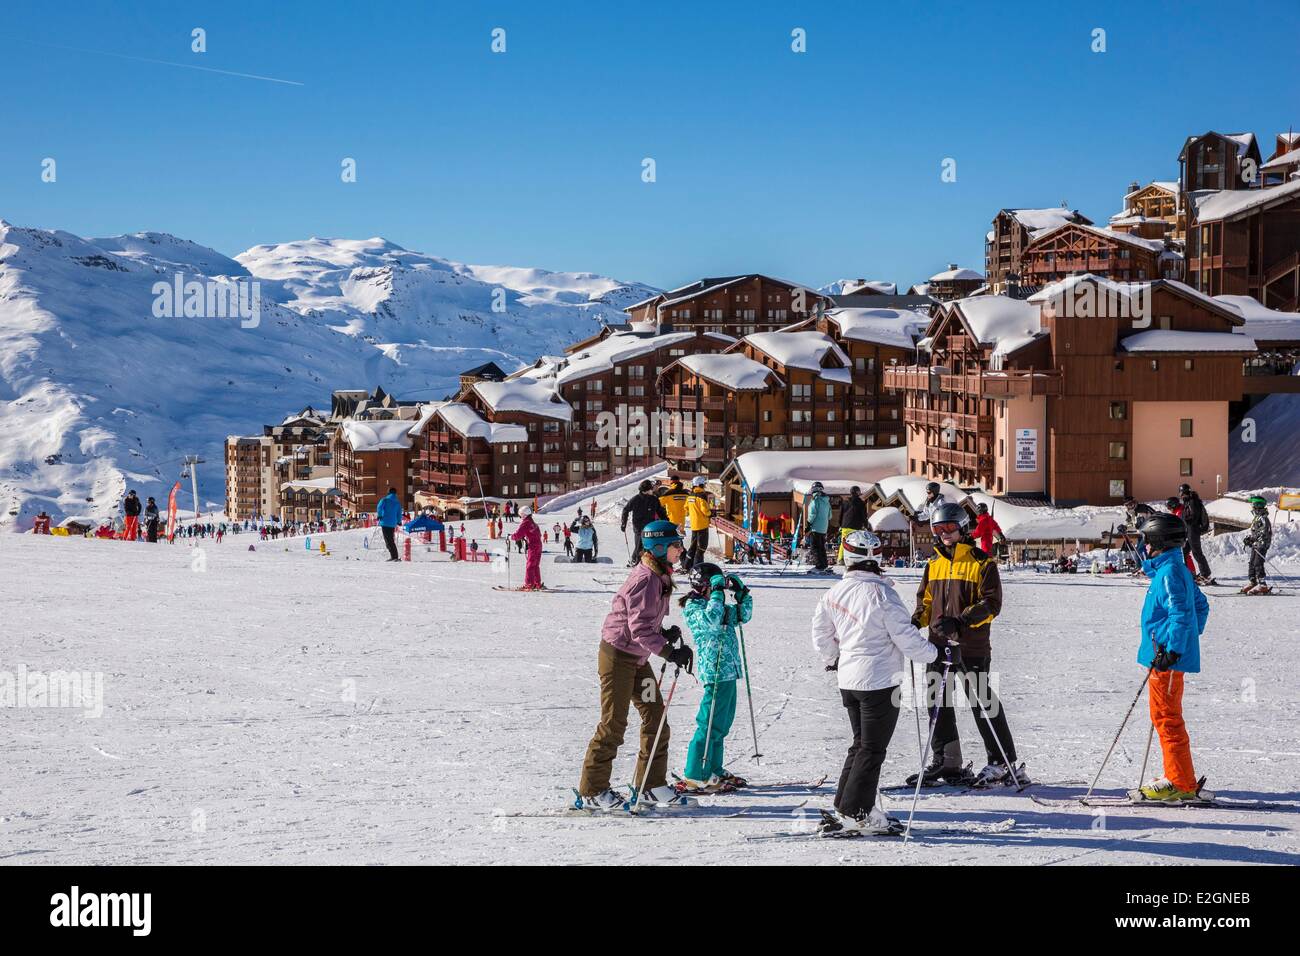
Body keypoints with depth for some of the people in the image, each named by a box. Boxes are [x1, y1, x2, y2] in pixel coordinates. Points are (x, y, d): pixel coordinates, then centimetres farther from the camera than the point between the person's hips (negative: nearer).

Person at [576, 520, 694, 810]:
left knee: (655, 718, 10)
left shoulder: (660, 577, 8)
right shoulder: (645, 580, -23)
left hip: (637, 658, 10)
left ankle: (652, 785, 19)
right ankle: (592, 791, 4)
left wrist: (666, 633, -2)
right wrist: (670, 652, -32)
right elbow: (640, 628, -28)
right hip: (618, 655, -10)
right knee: (613, 724, -4)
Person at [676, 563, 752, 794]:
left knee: (722, 724, 17)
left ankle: (714, 771, 27)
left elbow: (743, 616, 23)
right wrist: (717, 592, -25)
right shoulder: (693, 608, -10)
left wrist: (741, 592, 12)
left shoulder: (717, 606, 17)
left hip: (728, 671, 10)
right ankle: (695, 778, -8)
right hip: (716, 671, -10)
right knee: (711, 725, -10)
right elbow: (710, 621, -29)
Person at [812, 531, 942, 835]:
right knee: (872, 749, 0)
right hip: (879, 681, -7)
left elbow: (820, 632, 13)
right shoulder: (882, 594, -17)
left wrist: (832, 659, 31)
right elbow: (906, 638, -14)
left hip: (847, 680, 7)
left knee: (861, 744, 18)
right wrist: (936, 653, 0)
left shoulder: (835, 592, 3)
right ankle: (855, 813, -1)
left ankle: (844, 807, 18)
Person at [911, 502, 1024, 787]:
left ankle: (1003, 763, 3)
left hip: (972, 646, -6)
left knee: (982, 703, -4)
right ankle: (947, 763, 18)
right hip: (939, 644, 6)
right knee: (939, 702, 8)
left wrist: (961, 621, -23)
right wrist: (917, 620, 0)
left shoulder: (982, 563, -5)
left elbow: (991, 603, -11)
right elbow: (926, 600, 21)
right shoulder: (934, 564, 13)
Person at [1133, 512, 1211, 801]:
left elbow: (1181, 613, -25)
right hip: (1166, 656, 11)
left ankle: (1182, 785, -4)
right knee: (1166, 718, 18)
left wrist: (1173, 650, -25)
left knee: (1167, 719, -6)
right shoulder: (1179, 569, 15)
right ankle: (1177, 777, 25)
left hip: (1167, 659, -11)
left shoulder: (1168, 573, -16)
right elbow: (1200, 605, 25)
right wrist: (1192, 636, 27)